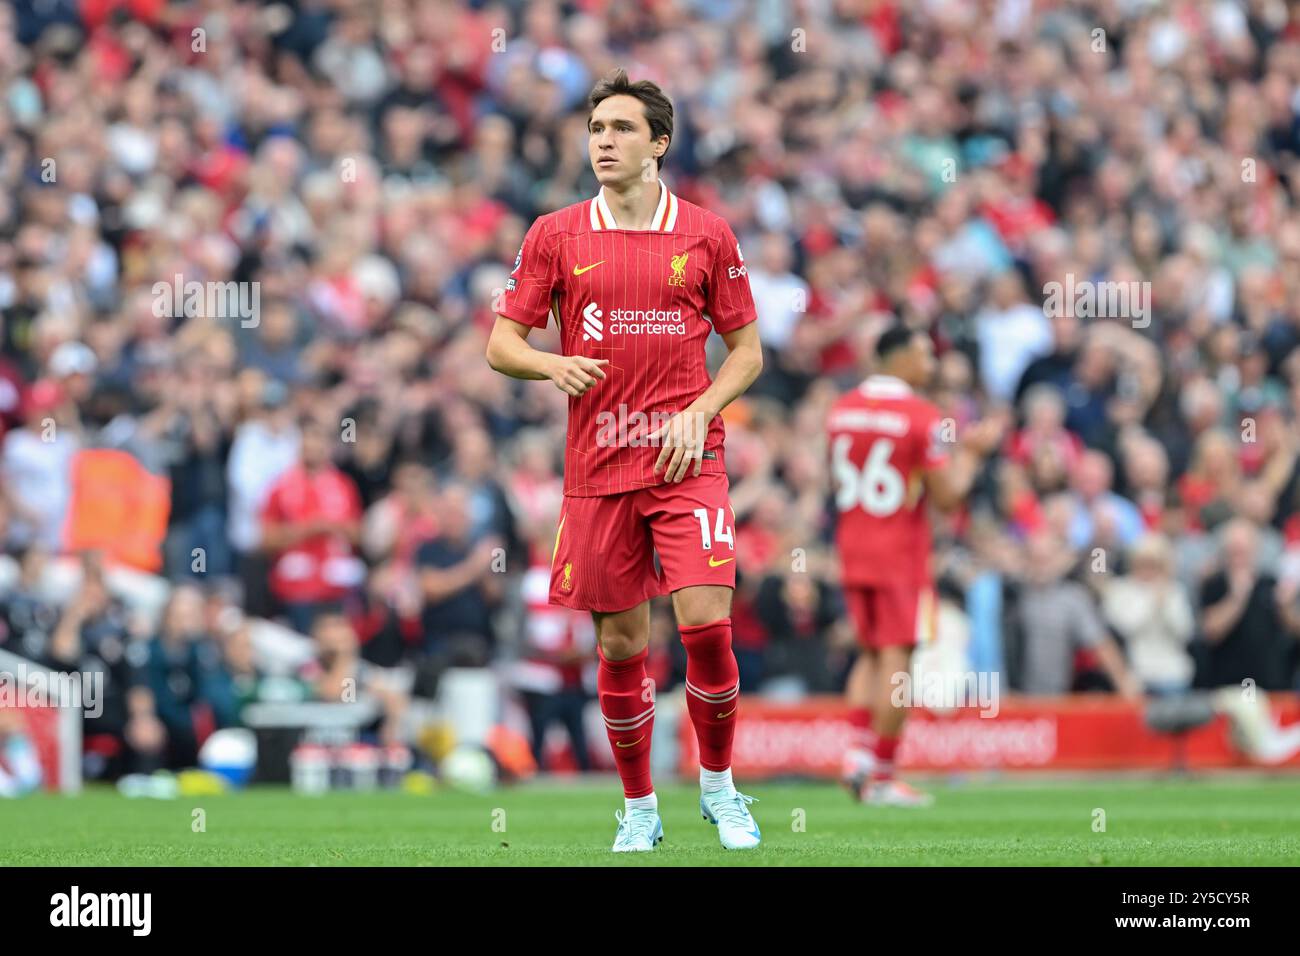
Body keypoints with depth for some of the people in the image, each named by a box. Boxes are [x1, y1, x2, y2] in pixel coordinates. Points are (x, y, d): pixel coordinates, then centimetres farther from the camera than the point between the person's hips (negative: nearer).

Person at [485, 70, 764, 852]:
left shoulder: (707, 235, 4)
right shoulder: (556, 237, 5)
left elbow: (747, 352, 10)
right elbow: (501, 345, 7)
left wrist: (698, 412, -7)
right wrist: (552, 366, -14)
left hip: (686, 459, -1)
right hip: (597, 465, 1)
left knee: (706, 621, -14)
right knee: (621, 642, 3)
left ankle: (719, 784, 7)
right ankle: (639, 809, 17)